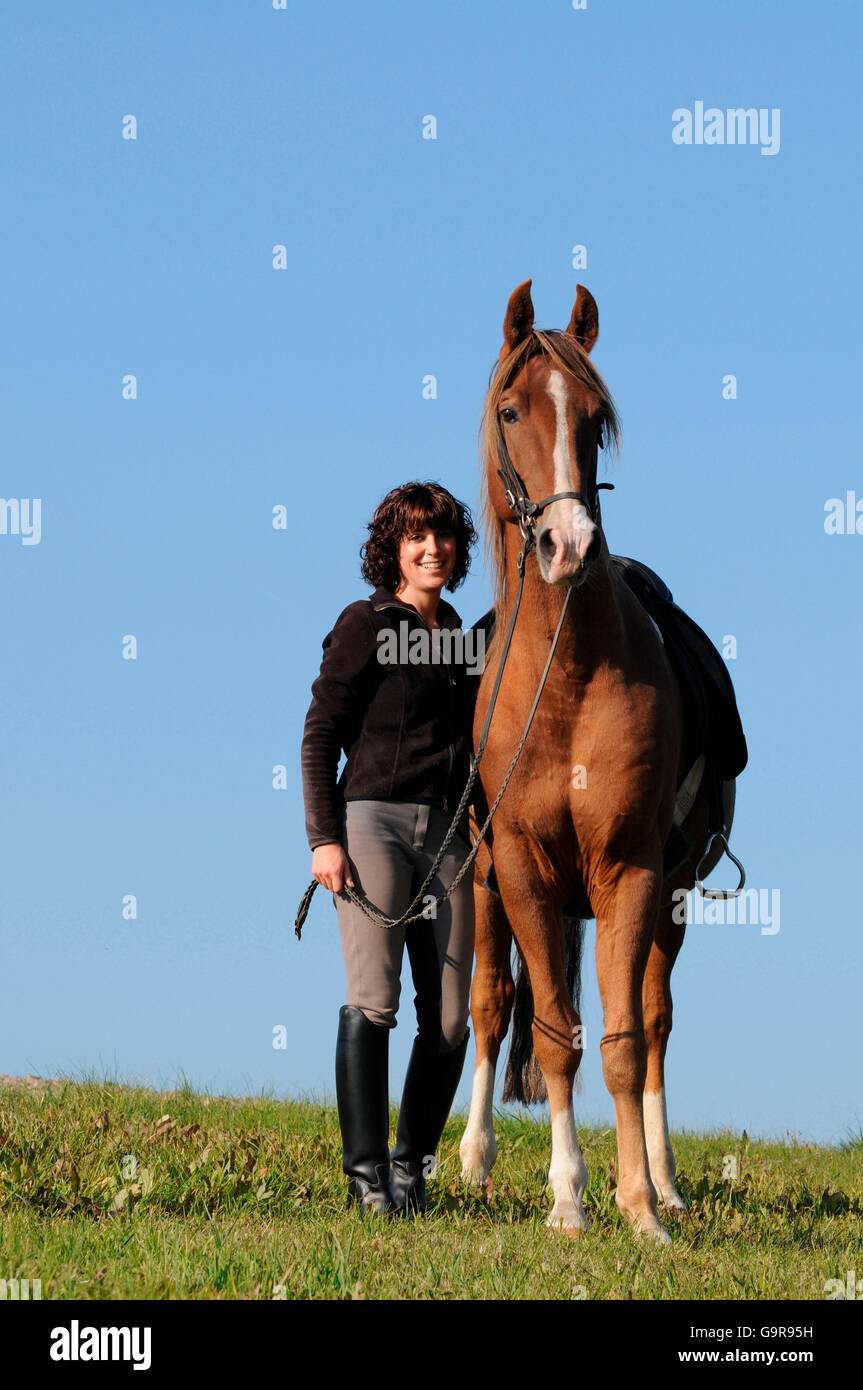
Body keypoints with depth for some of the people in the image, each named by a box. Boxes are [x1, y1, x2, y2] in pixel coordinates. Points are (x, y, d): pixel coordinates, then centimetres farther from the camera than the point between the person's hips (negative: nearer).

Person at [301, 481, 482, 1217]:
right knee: (373, 1001, -13)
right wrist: (324, 838, -11)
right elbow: (320, 734, -3)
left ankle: (414, 1167, 14)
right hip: (372, 820, -5)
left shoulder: (460, 637, 18)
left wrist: (482, 826, 12)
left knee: (449, 1021, 1)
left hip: (446, 832, 5)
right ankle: (366, 1172, -9)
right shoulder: (365, 625, 0)